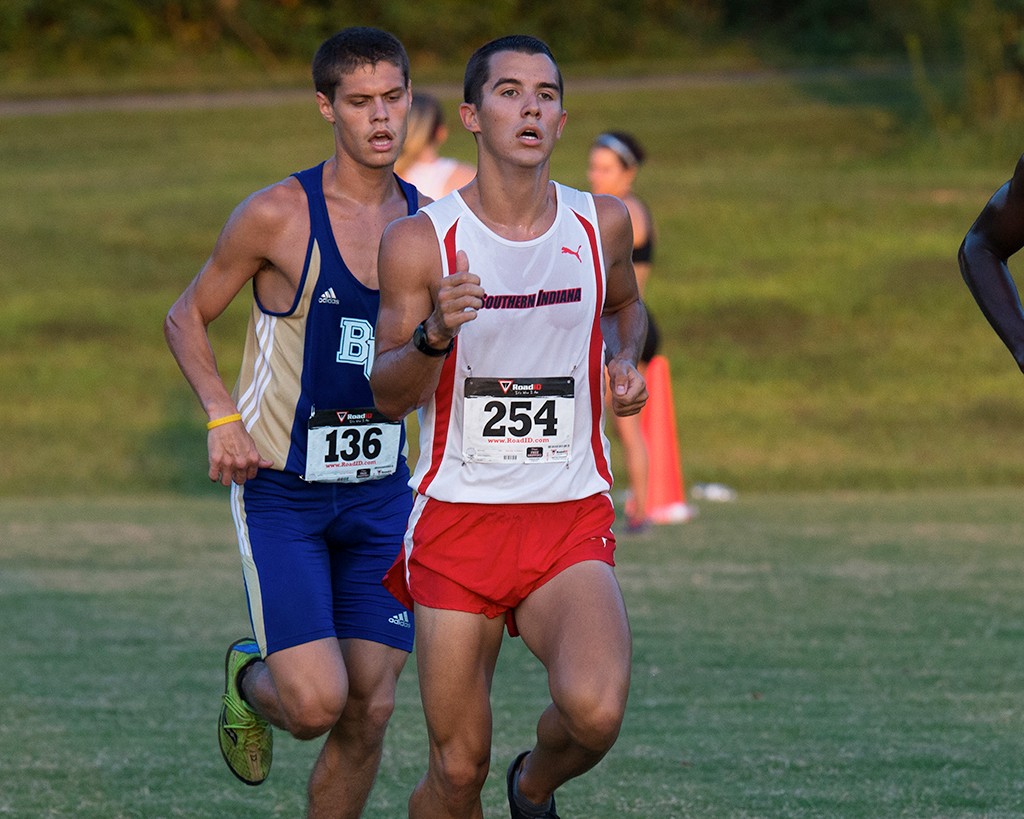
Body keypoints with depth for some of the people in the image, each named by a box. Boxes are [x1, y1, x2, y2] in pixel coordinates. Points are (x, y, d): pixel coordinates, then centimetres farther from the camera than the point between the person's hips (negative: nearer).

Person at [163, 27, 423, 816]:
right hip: (281, 489, -5)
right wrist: (222, 416, -15)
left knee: (371, 711, 1)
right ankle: (251, 680, 22)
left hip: (380, 491, 5)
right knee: (316, 703, -15)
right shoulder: (277, 216, -12)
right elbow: (186, 318, -1)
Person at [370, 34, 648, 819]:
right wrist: (434, 335, -23)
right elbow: (388, 396, -4)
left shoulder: (602, 224, 3)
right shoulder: (419, 241, -5)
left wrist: (624, 360, 5)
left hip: (571, 519, 1)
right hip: (459, 518, -1)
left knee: (595, 709, -24)